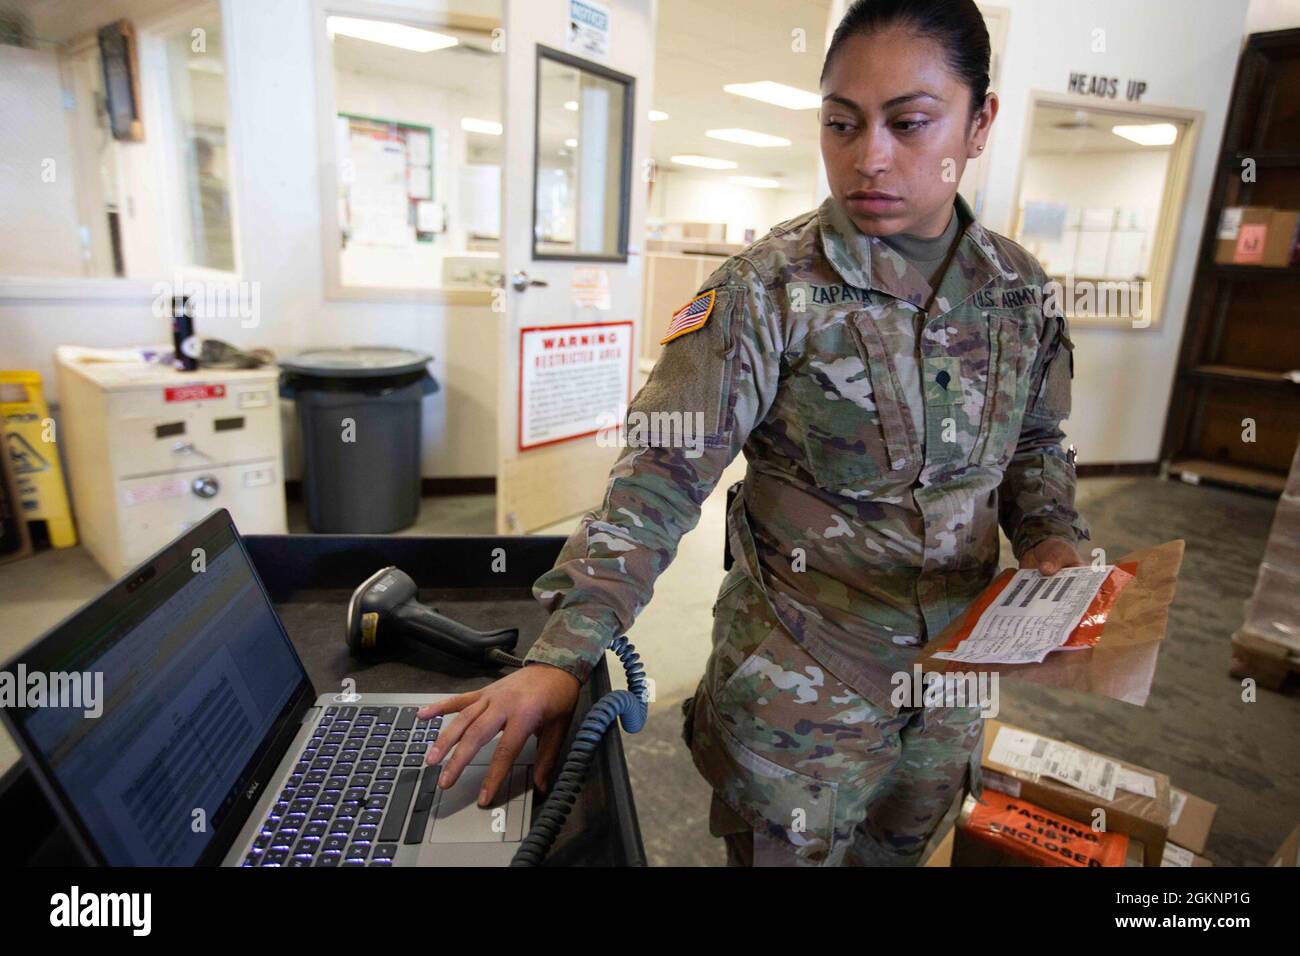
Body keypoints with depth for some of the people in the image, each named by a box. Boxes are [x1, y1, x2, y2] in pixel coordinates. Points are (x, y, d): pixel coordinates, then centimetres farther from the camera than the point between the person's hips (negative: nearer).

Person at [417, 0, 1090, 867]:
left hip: (954, 663, 5)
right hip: (797, 678, -4)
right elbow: (660, 477, -23)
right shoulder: (767, 289, -19)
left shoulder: (1020, 288, -3)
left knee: (898, 850, 27)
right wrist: (563, 654, -31)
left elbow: (1035, 447, 10)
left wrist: (1054, 542, -10)